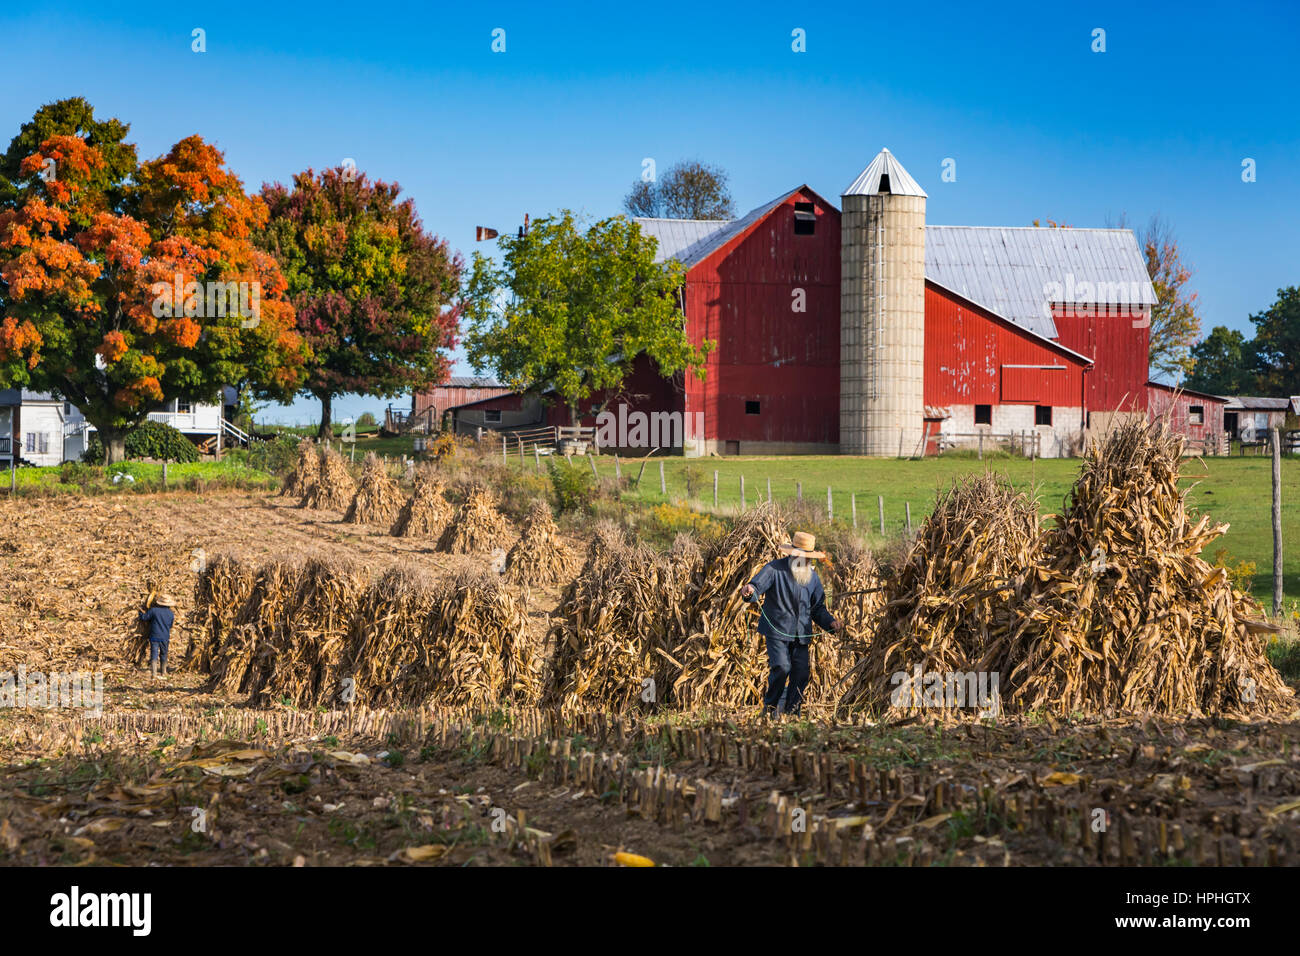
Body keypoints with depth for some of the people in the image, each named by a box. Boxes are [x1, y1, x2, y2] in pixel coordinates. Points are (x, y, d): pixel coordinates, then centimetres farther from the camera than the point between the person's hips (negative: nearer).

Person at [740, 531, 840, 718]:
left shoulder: (812, 576, 14)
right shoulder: (775, 569, -3)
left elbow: (818, 607, 18)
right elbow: (758, 584, -18)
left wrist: (830, 622, 0)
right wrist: (749, 591, -42)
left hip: (801, 633, 5)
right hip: (777, 630, -5)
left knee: (801, 672, -3)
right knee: (781, 667, -19)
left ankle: (792, 712, 12)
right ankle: (769, 707, 1)